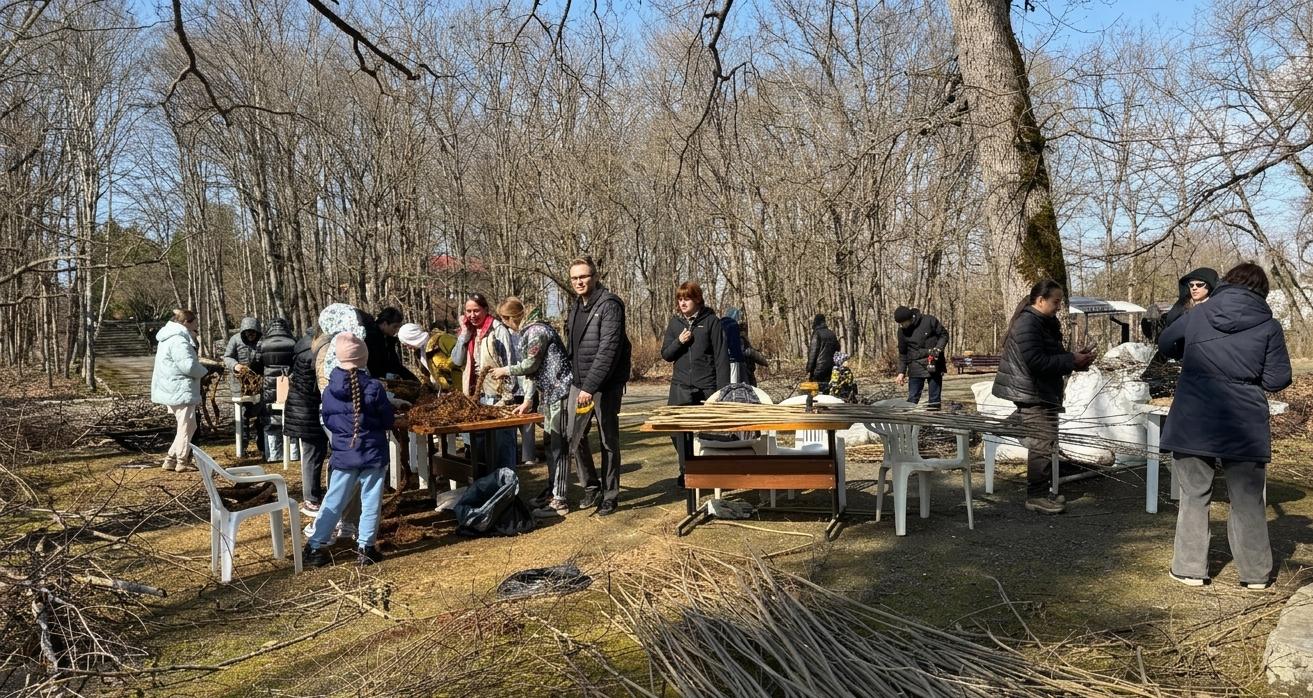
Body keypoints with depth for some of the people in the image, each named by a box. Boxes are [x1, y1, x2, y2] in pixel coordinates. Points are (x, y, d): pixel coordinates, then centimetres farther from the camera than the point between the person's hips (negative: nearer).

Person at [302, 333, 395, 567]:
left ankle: (315, 546, 15)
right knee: (371, 502, 6)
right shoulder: (374, 387, -13)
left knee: (333, 501, 12)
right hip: (373, 454, -3)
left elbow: (327, 421, 7)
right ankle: (365, 547, 9)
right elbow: (388, 421, -5)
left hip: (343, 455, 3)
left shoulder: (330, 391, -4)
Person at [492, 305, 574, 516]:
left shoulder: (537, 331, -15)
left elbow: (531, 364, -15)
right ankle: (552, 491, 26)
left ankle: (560, 501, -6)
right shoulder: (527, 331, 17)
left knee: (558, 446, -8)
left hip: (559, 392, -10)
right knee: (550, 444, 16)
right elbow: (531, 369, 17)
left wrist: (506, 370, 1)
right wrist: (528, 400, 13)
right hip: (548, 393, 10)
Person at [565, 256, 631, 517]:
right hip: (579, 384, 7)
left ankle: (609, 495, 17)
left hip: (605, 385, -7)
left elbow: (608, 350, -22)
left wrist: (590, 387, -26)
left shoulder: (609, 305, -14)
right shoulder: (575, 307, 12)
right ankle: (591, 487, 25)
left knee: (609, 442, 4)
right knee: (574, 437, 7)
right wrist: (575, 380, 11)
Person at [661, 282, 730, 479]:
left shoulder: (711, 321, -3)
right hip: (680, 387, 3)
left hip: (706, 388, -3)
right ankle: (686, 472, 18)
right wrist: (679, 342, -11)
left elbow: (721, 356, -4)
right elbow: (665, 354, 10)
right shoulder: (675, 322, 8)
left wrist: (723, 389, -9)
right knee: (678, 431, 2)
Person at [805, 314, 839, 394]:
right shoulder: (832, 334, 13)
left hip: (819, 367, -7)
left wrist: (809, 371, -10)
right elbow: (837, 350, 17)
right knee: (826, 391, 12)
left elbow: (813, 353, -11)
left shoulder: (816, 333, -8)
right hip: (830, 368, 7)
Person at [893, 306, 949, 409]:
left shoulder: (929, 320, -9)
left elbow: (944, 334, 1)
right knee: (912, 399, -4)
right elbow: (902, 353, 9)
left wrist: (938, 348, -15)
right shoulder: (902, 331, 0)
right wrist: (901, 372, 3)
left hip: (934, 365, -1)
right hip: (916, 368, 1)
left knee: (934, 400, 5)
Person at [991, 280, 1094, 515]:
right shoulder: (1028, 323, -18)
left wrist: (1076, 359, 2)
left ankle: (1041, 492, 23)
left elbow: (1053, 356, 20)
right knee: (1043, 445, -9)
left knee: (1043, 445, 15)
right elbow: (1036, 362, -25)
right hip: (1033, 396, -11)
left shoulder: (1046, 323, 15)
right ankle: (1036, 496, -1)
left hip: (1043, 394, 11)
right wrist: (1072, 361, -20)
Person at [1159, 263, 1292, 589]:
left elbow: (1165, 344, 15)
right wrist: (1249, 371, 15)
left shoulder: (1198, 314, 1)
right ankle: (1256, 573, 21)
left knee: (1194, 496, 10)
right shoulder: (1269, 326, -3)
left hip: (1192, 424, 1)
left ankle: (1190, 569, 13)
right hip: (1244, 427, 0)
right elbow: (1278, 379, -3)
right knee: (1247, 500, 11)